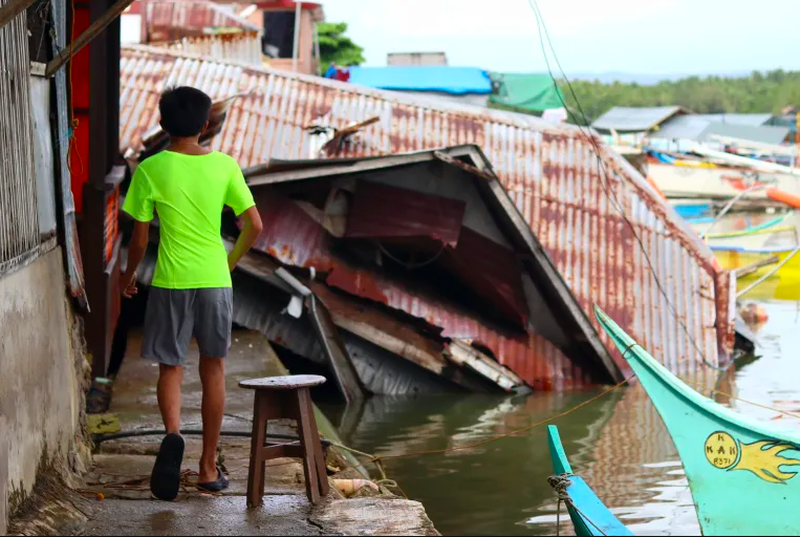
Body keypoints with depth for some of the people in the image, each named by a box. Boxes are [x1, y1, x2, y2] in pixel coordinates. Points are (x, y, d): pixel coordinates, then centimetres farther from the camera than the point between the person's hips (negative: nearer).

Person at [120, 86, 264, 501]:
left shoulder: (150, 170, -5)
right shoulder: (224, 166, -1)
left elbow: (139, 237, -2)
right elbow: (254, 225, -1)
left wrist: (129, 275, 16)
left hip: (170, 282, -1)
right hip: (216, 280, 1)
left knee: (170, 366, 9)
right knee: (213, 369, 12)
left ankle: (173, 433, -22)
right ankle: (209, 467, 16)